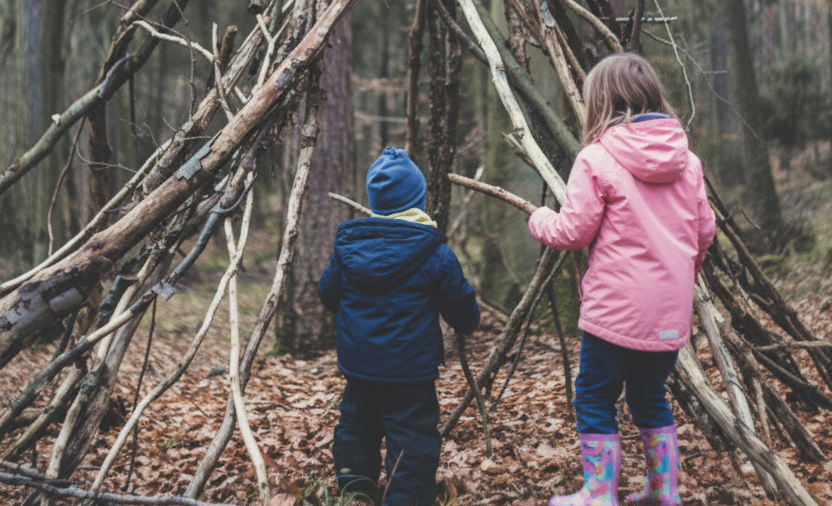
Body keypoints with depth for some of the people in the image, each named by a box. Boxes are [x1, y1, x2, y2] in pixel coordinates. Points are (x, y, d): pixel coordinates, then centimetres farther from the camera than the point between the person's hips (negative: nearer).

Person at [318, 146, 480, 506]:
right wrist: (468, 323, 20)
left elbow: (327, 294, 14)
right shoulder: (436, 256, -11)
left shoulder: (347, 246, 1)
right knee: (412, 440, 0)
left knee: (356, 433, 19)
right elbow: (464, 313, -3)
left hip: (357, 367, 5)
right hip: (411, 374, -5)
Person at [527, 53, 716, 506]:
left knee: (595, 400, 8)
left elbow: (573, 232, -10)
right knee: (651, 397, 20)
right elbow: (704, 230, 11)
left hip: (616, 310, -6)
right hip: (671, 312, 6)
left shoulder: (597, 159, -11)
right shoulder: (688, 161, 6)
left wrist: (539, 220, 10)